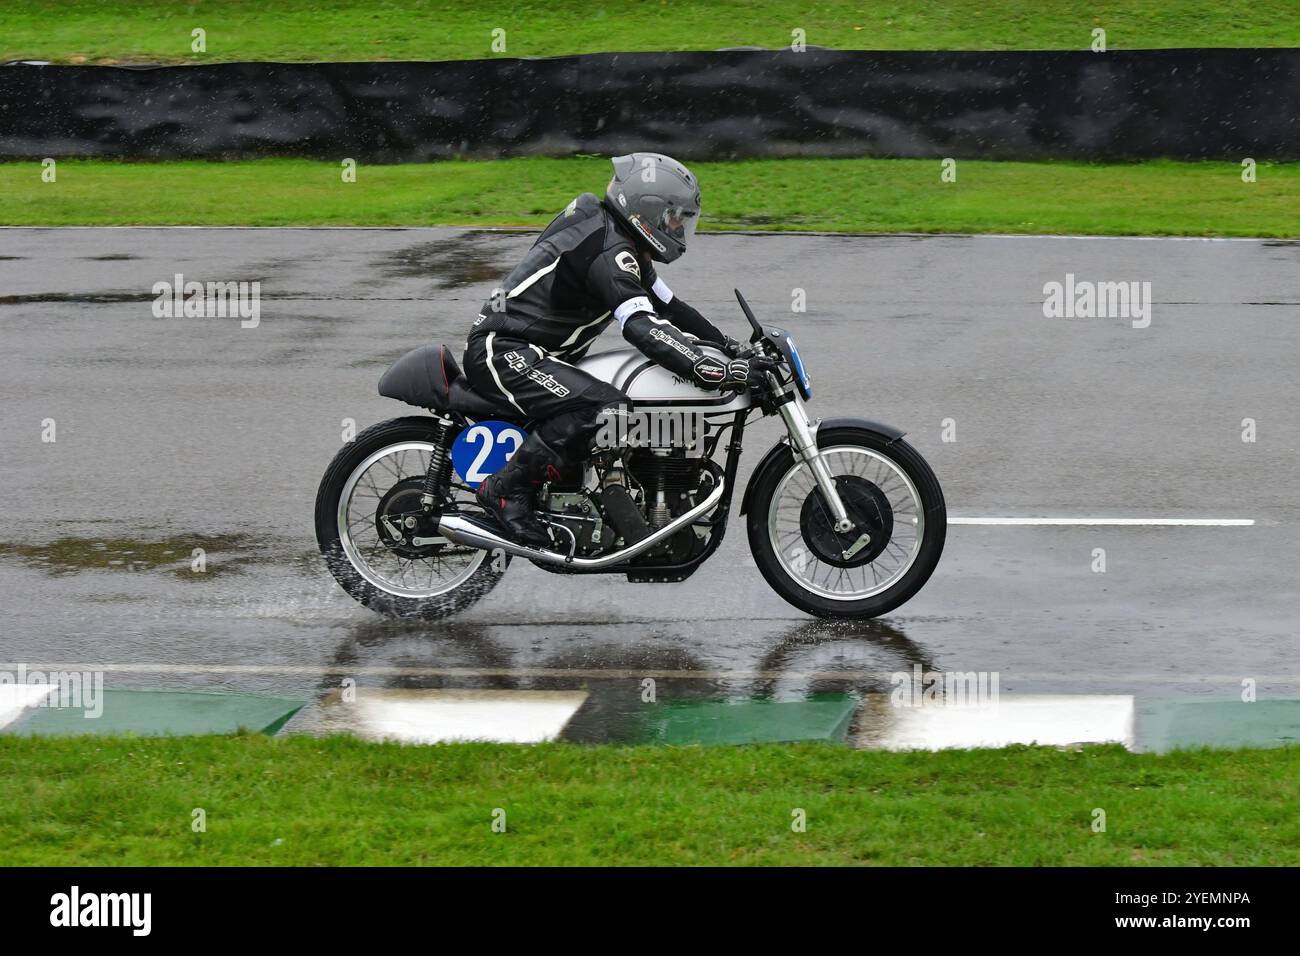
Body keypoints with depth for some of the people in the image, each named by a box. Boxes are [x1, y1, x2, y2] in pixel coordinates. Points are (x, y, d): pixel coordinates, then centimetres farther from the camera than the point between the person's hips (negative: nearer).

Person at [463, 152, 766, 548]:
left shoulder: (625, 248, 14)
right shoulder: (609, 251, -20)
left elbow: (668, 306, 22)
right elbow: (643, 328, -31)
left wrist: (732, 348, 12)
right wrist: (719, 372, -36)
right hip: (503, 352, -11)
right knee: (605, 408, -30)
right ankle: (506, 489, -21)